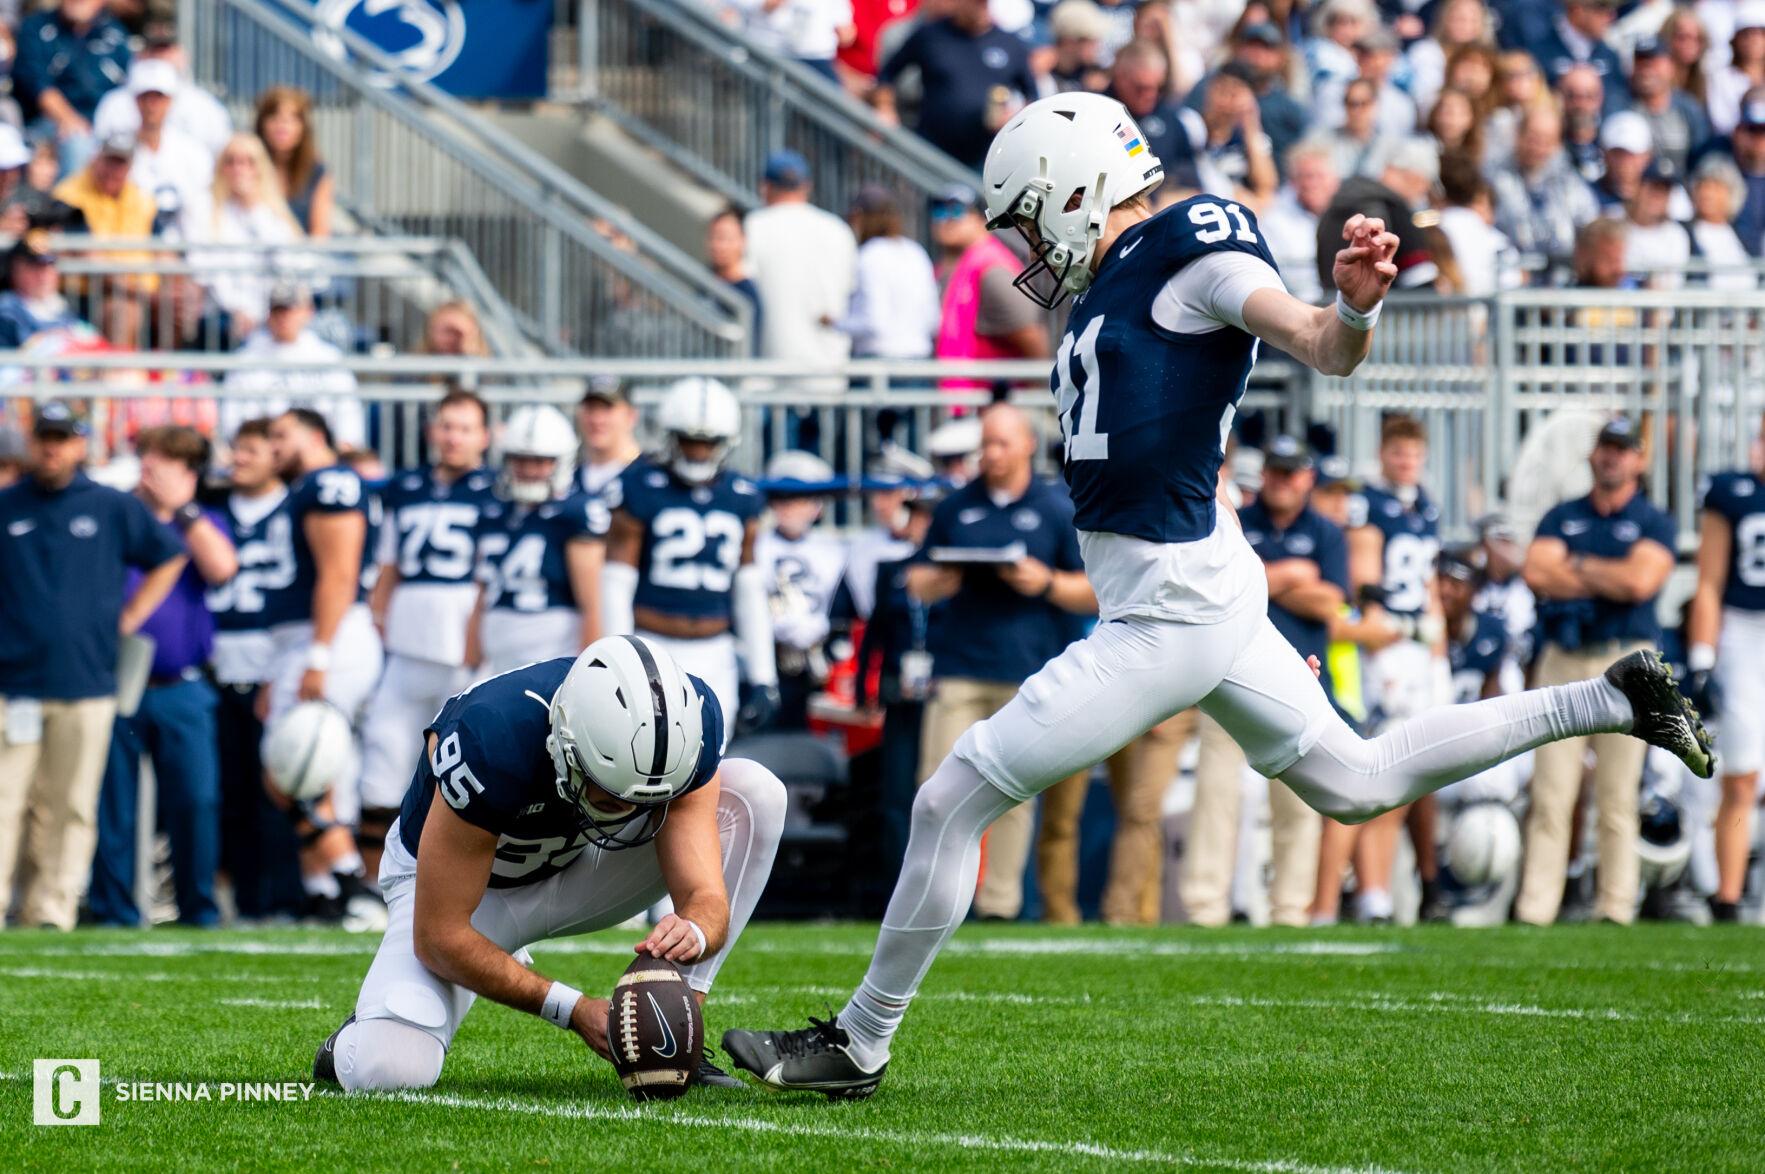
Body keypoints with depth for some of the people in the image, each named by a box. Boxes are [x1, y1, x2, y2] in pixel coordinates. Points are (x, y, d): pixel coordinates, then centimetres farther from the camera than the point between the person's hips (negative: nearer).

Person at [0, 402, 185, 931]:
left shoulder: (114, 508, 9)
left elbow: (169, 556, 19)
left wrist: (128, 619, 11)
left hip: (85, 684, 1)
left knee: (69, 808, 1)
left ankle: (51, 909, 4)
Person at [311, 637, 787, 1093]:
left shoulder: (687, 726, -27)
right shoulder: (491, 746, -39)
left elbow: (705, 897, -26)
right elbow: (439, 937, -31)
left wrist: (693, 932, -51)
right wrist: (575, 1010, -35)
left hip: (573, 870, 4)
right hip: (460, 883, -4)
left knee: (756, 794, -19)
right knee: (387, 1071, -31)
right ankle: (369, 1032, 9)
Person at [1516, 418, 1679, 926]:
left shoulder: (1653, 523, 6)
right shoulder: (1562, 517, 15)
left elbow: (1640, 581, -12)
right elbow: (1537, 573, -2)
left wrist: (1579, 566, -1)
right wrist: (1610, 579, -4)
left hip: (1627, 661, -2)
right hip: (1562, 660, 2)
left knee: (1618, 798, -2)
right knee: (1550, 795, -3)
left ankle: (1616, 910, 2)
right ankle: (1533, 910, -5)